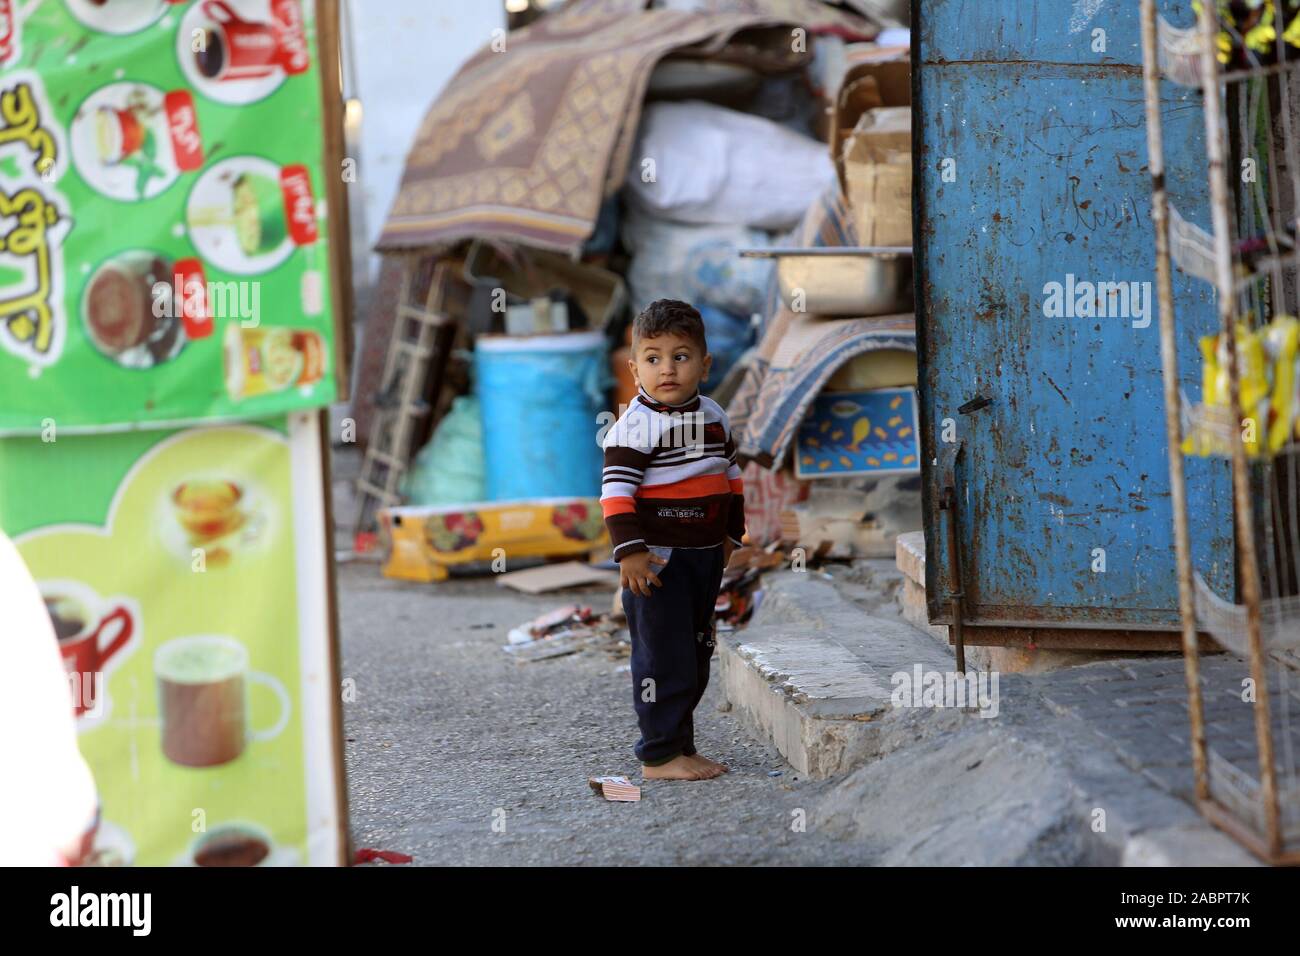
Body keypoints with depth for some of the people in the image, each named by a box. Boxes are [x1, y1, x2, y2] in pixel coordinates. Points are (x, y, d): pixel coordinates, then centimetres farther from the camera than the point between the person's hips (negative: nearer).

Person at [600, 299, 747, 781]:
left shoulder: (713, 417, 8)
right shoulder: (635, 426, -14)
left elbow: (730, 474, 21)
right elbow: (616, 489, -19)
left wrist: (730, 533, 20)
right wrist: (630, 550, -24)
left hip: (705, 556, 8)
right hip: (657, 557, -8)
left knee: (695, 655, 15)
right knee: (663, 658, -6)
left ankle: (682, 745, 26)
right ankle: (659, 755, 0)